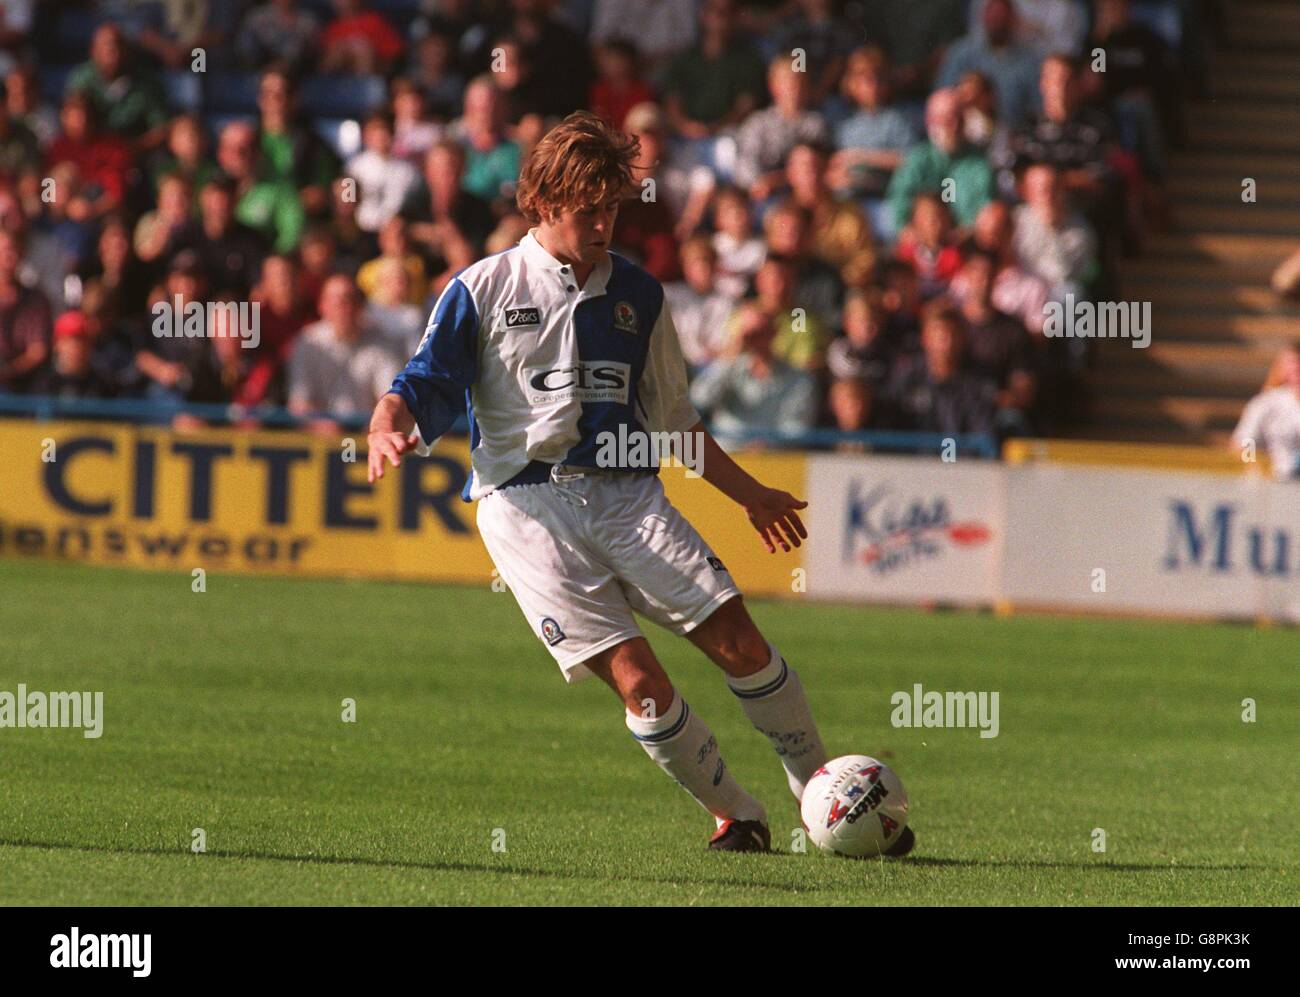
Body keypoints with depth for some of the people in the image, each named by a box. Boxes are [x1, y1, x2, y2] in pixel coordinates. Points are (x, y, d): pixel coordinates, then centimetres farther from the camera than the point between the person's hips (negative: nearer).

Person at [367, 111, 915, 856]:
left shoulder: (638, 296, 15)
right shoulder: (484, 291, 3)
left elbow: (672, 418, 24)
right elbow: (423, 389, 1)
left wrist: (749, 493, 25)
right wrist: (388, 428, -22)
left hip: (627, 494, 3)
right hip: (527, 503, -3)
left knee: (739, 642, -10)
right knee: (636, 678, -16)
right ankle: (738, 818, 0)